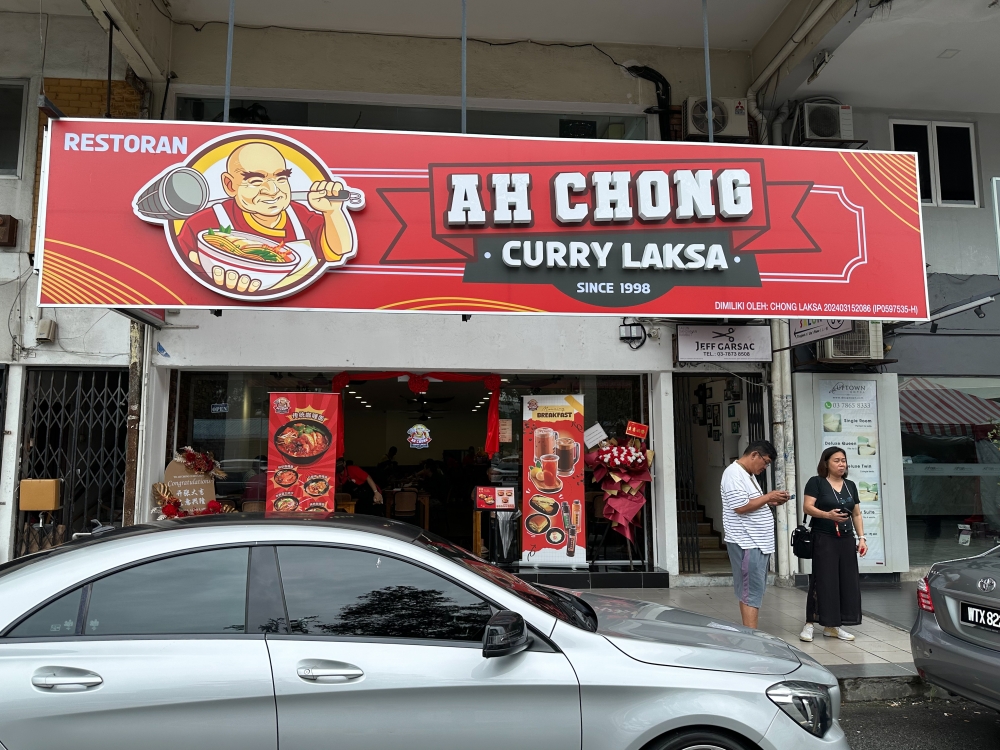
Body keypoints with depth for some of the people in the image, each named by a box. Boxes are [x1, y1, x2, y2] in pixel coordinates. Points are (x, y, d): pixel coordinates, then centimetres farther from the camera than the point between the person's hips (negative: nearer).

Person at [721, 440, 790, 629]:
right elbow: (740, 507, -22)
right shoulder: (734, 474, -15)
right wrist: (768, 497, -12)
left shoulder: (749, 475, 18)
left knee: (749, 592, 14)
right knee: (752, 593, -9)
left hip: (757, 543, 10)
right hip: (746, 544, -10)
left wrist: (771, 502, 9)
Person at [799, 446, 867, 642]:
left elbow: (857, 514, 16)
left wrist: (861, 537, 7)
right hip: (823, 540, -6)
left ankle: (833, 626, 14)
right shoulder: (816, 482, -3)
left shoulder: (850, 486, 14)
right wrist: (827, 515, -28)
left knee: (847, 582, 5)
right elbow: (807, 507, -12)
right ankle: (810, 624, 1)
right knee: (823, 581, -7)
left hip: (846, 540, 6)